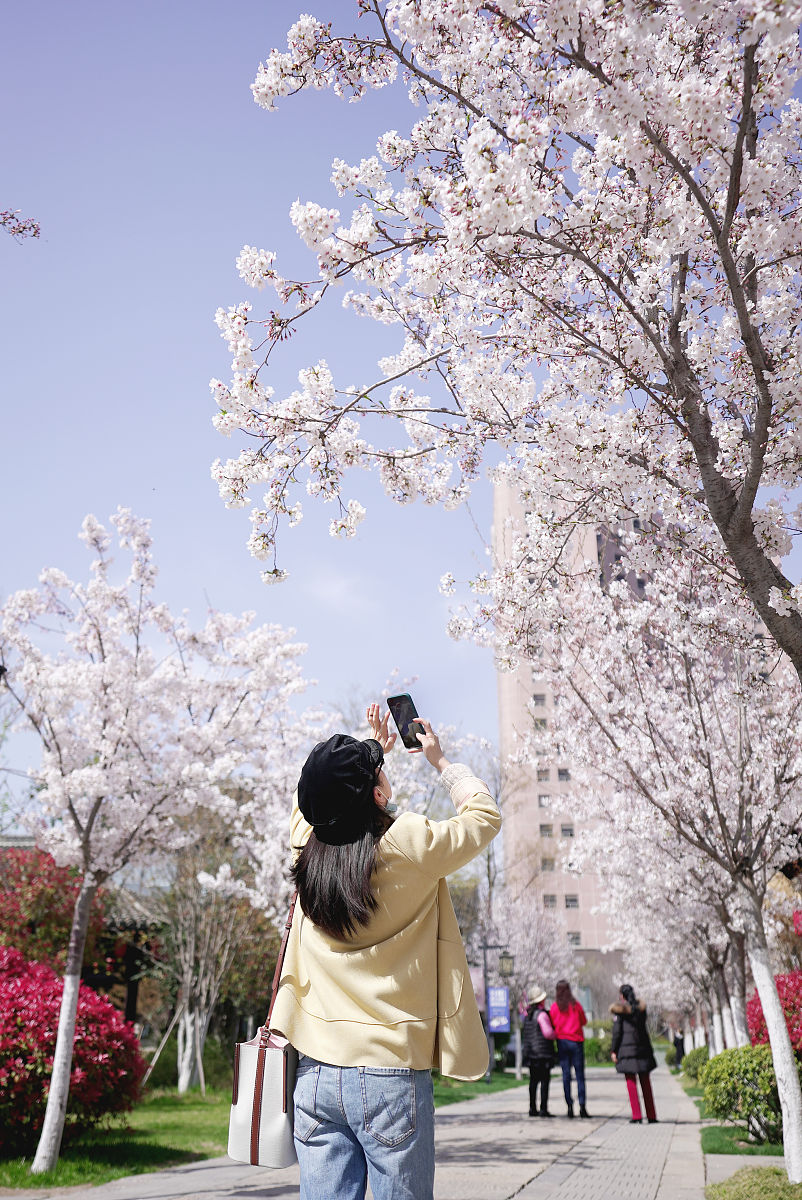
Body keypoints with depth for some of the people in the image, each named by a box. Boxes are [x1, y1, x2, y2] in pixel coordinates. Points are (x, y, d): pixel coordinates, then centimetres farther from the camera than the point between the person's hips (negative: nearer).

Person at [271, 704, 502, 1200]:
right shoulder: (410, 848, -14)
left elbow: (317, 798, 23)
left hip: (315, 1074, 4)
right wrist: (440, 758, 18)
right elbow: (485, 815, 5)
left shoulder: (306, 847, -2)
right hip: (391, 1073, -4)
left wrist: (370, 750, 31)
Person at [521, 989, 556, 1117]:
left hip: (530, 1052, 7)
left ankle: (532, 1108, 13)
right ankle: (543, 1109, -7)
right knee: (544, 1080, -4)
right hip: (543, 1051, -7)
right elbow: (548, 1033, -18)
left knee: (533, 1081, 11)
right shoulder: (542, 1014, -12)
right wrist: (555, 1036, 1)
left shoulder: (527, 1015, 11)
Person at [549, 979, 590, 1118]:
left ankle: (569, 1106, 2)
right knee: (580, 1075, 2)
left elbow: (552, 1026, 1)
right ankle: (582, 1106, -3)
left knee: (566, 1075, 5)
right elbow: (584, 1021, 6)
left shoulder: (554, 1007, -2)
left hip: (562, 1042, 1)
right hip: (576, 1041, -1)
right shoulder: (575, 1004, -4)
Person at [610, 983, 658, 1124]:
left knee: (631, 1082, 0)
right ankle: (651, 1116, 13)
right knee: (645, 1082, 11)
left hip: (627, 1048, -4)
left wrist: (614, 1050, -3)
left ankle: (636, 1116, -4)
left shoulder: (619, 1009, -5)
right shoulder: (641, 1007, 9)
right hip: (643, 1047, 4)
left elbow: (617, 1031, -7)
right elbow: (643, 1025, 17)